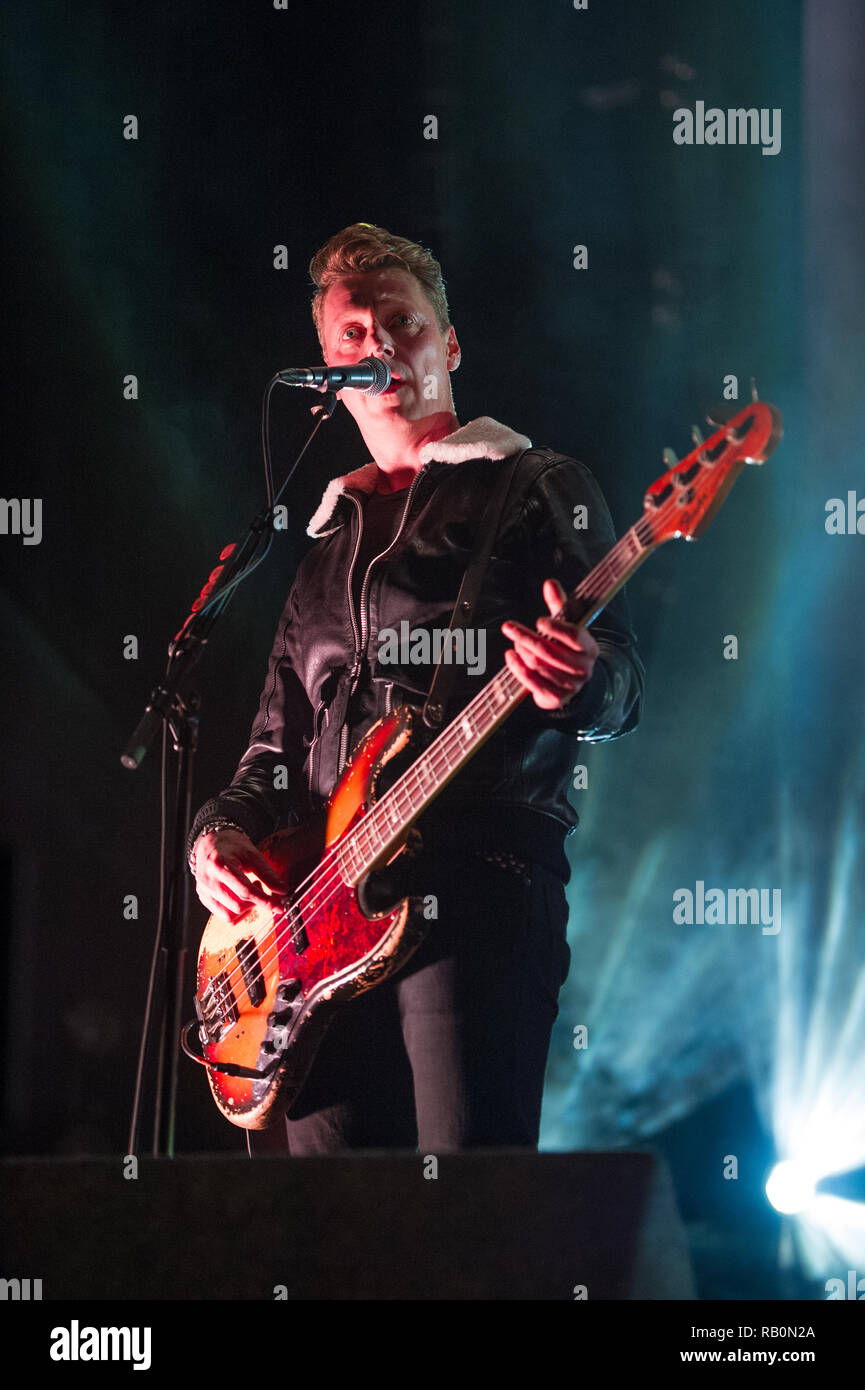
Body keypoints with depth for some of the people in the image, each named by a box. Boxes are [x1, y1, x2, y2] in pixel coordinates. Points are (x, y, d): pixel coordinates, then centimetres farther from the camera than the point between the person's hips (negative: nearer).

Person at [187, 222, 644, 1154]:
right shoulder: (329, 539, 28)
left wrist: (579, 684, -25)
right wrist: (220, 834, 8)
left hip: (477, 882, -6)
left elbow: (622, 686, -1)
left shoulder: (537, 489, 10)